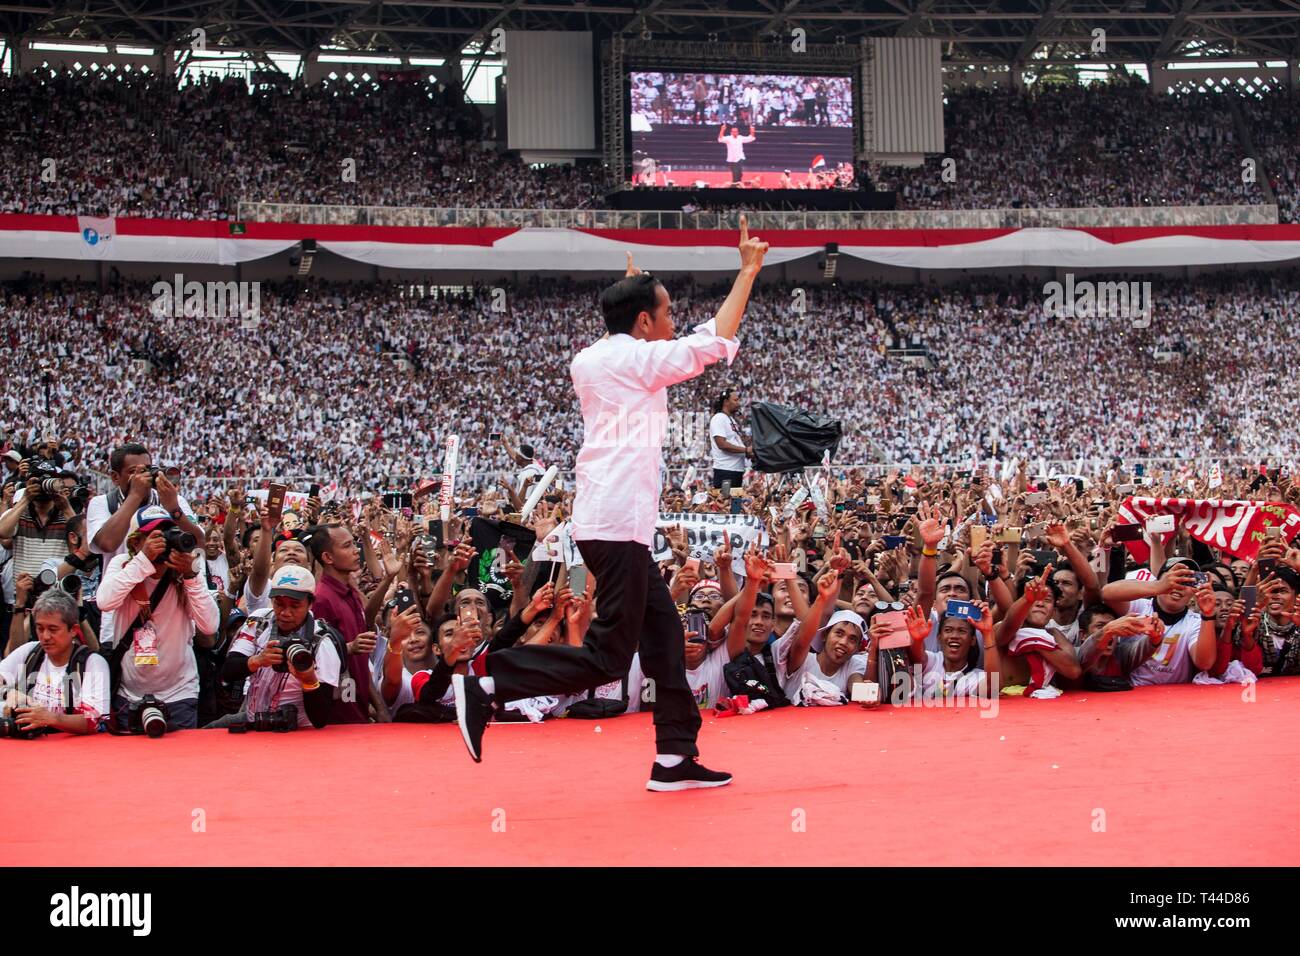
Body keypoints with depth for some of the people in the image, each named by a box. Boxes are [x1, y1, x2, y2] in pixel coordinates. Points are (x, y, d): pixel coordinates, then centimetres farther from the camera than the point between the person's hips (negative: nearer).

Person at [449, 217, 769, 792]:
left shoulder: (589, 361, 14)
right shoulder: (638, 359, -7)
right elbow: (715, 340, -5)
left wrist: (631, 292, 35)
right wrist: (748, 270, 4)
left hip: (604, 521, 10)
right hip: (619, 524, -10)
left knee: (664, 634, 11)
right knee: (607, 659, -9)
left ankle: (674, 759, 12)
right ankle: (486, 685, -11)